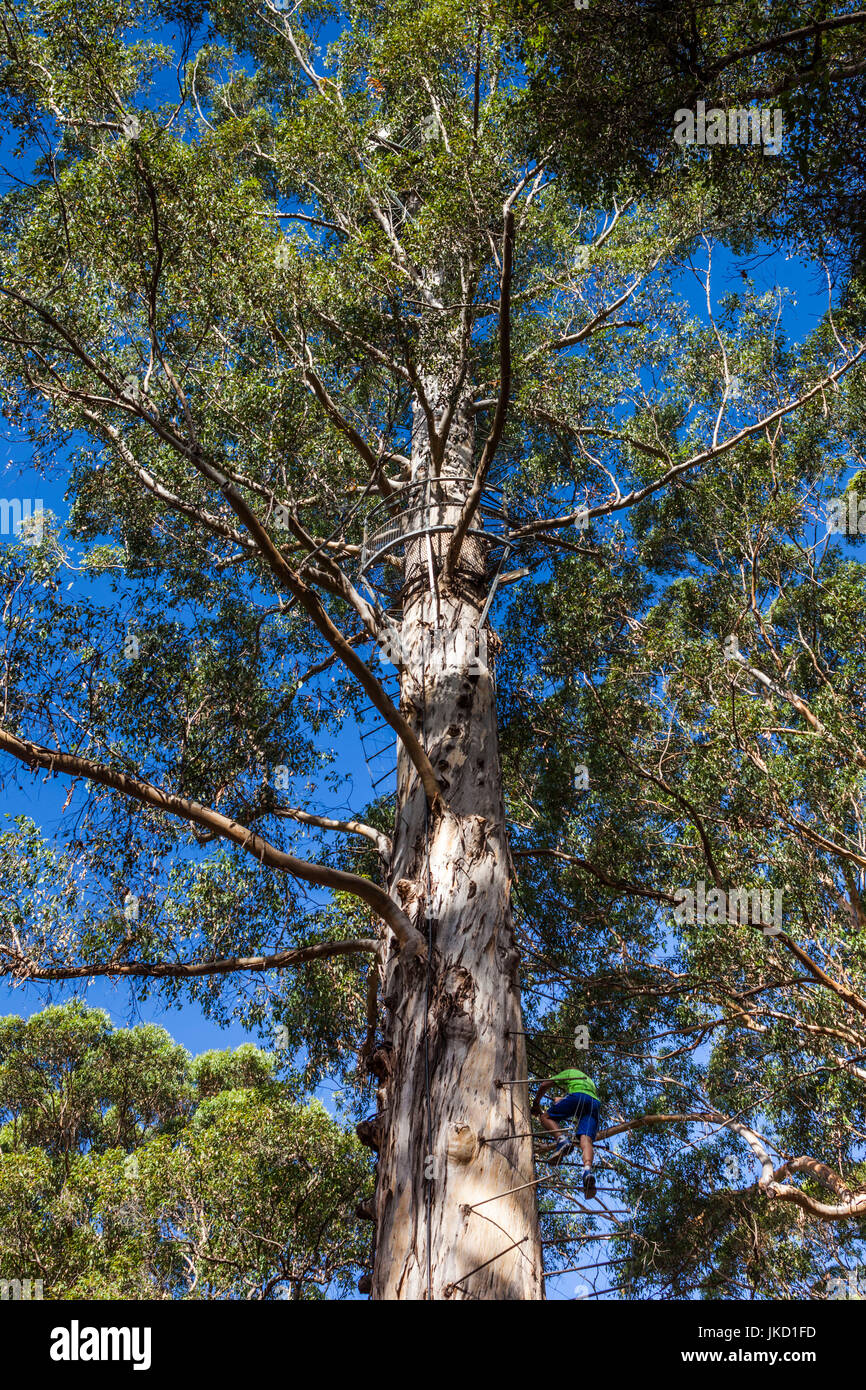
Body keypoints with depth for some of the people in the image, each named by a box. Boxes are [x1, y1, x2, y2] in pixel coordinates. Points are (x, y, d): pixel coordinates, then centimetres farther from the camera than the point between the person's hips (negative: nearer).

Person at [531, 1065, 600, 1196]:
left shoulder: (569, 1072, 32)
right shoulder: (589, 1080, 47)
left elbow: (544, 1085, 25)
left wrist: (536, 1103, 37)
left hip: (577, 1096, -4)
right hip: (594, 1103, 4)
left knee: (546, 1117, 5)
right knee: (586, 1139, -14)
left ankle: (562, 1140, -24)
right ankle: (588, 1169, -44)